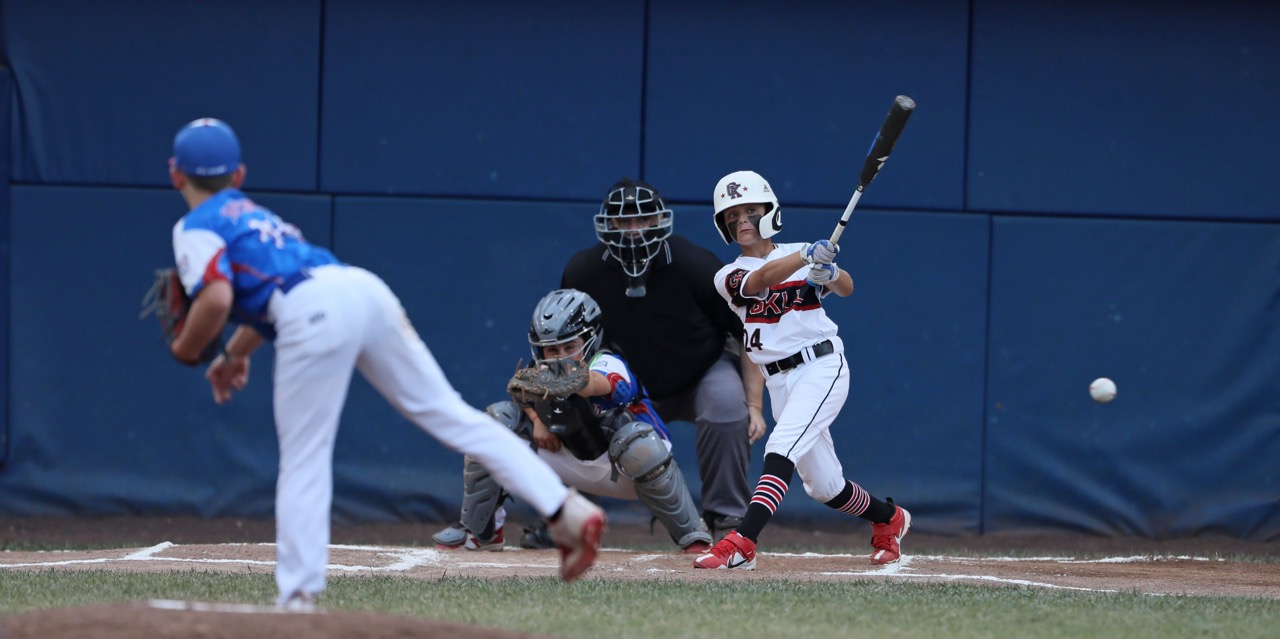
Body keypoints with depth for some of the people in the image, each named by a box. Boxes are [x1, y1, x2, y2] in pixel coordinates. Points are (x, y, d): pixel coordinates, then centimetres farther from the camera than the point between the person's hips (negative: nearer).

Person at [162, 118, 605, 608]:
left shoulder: (195, 228, 10)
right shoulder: (250, 213, 35)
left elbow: (217, 297, -9)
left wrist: (186, 348, 8)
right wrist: (236, 354, 55)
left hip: (315, 311, -7)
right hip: (364, 287, 7)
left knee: (302, 460, -1)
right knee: (448, 411, 4)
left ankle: (298, 596, -6)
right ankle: (564, 508, -6)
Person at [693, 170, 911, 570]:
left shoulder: (801, 253, 4)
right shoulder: (728, 277, 4)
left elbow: (846, 289, -8)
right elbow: (762, 280, -18)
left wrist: (831, 273, -31)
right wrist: (809, 257, -35)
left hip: (822, 365, -4)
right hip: (779, 382, 4)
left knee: (781, 447, -24)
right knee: (822, 485, 10)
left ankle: (742, 544, -34)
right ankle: (889, 520, 37)